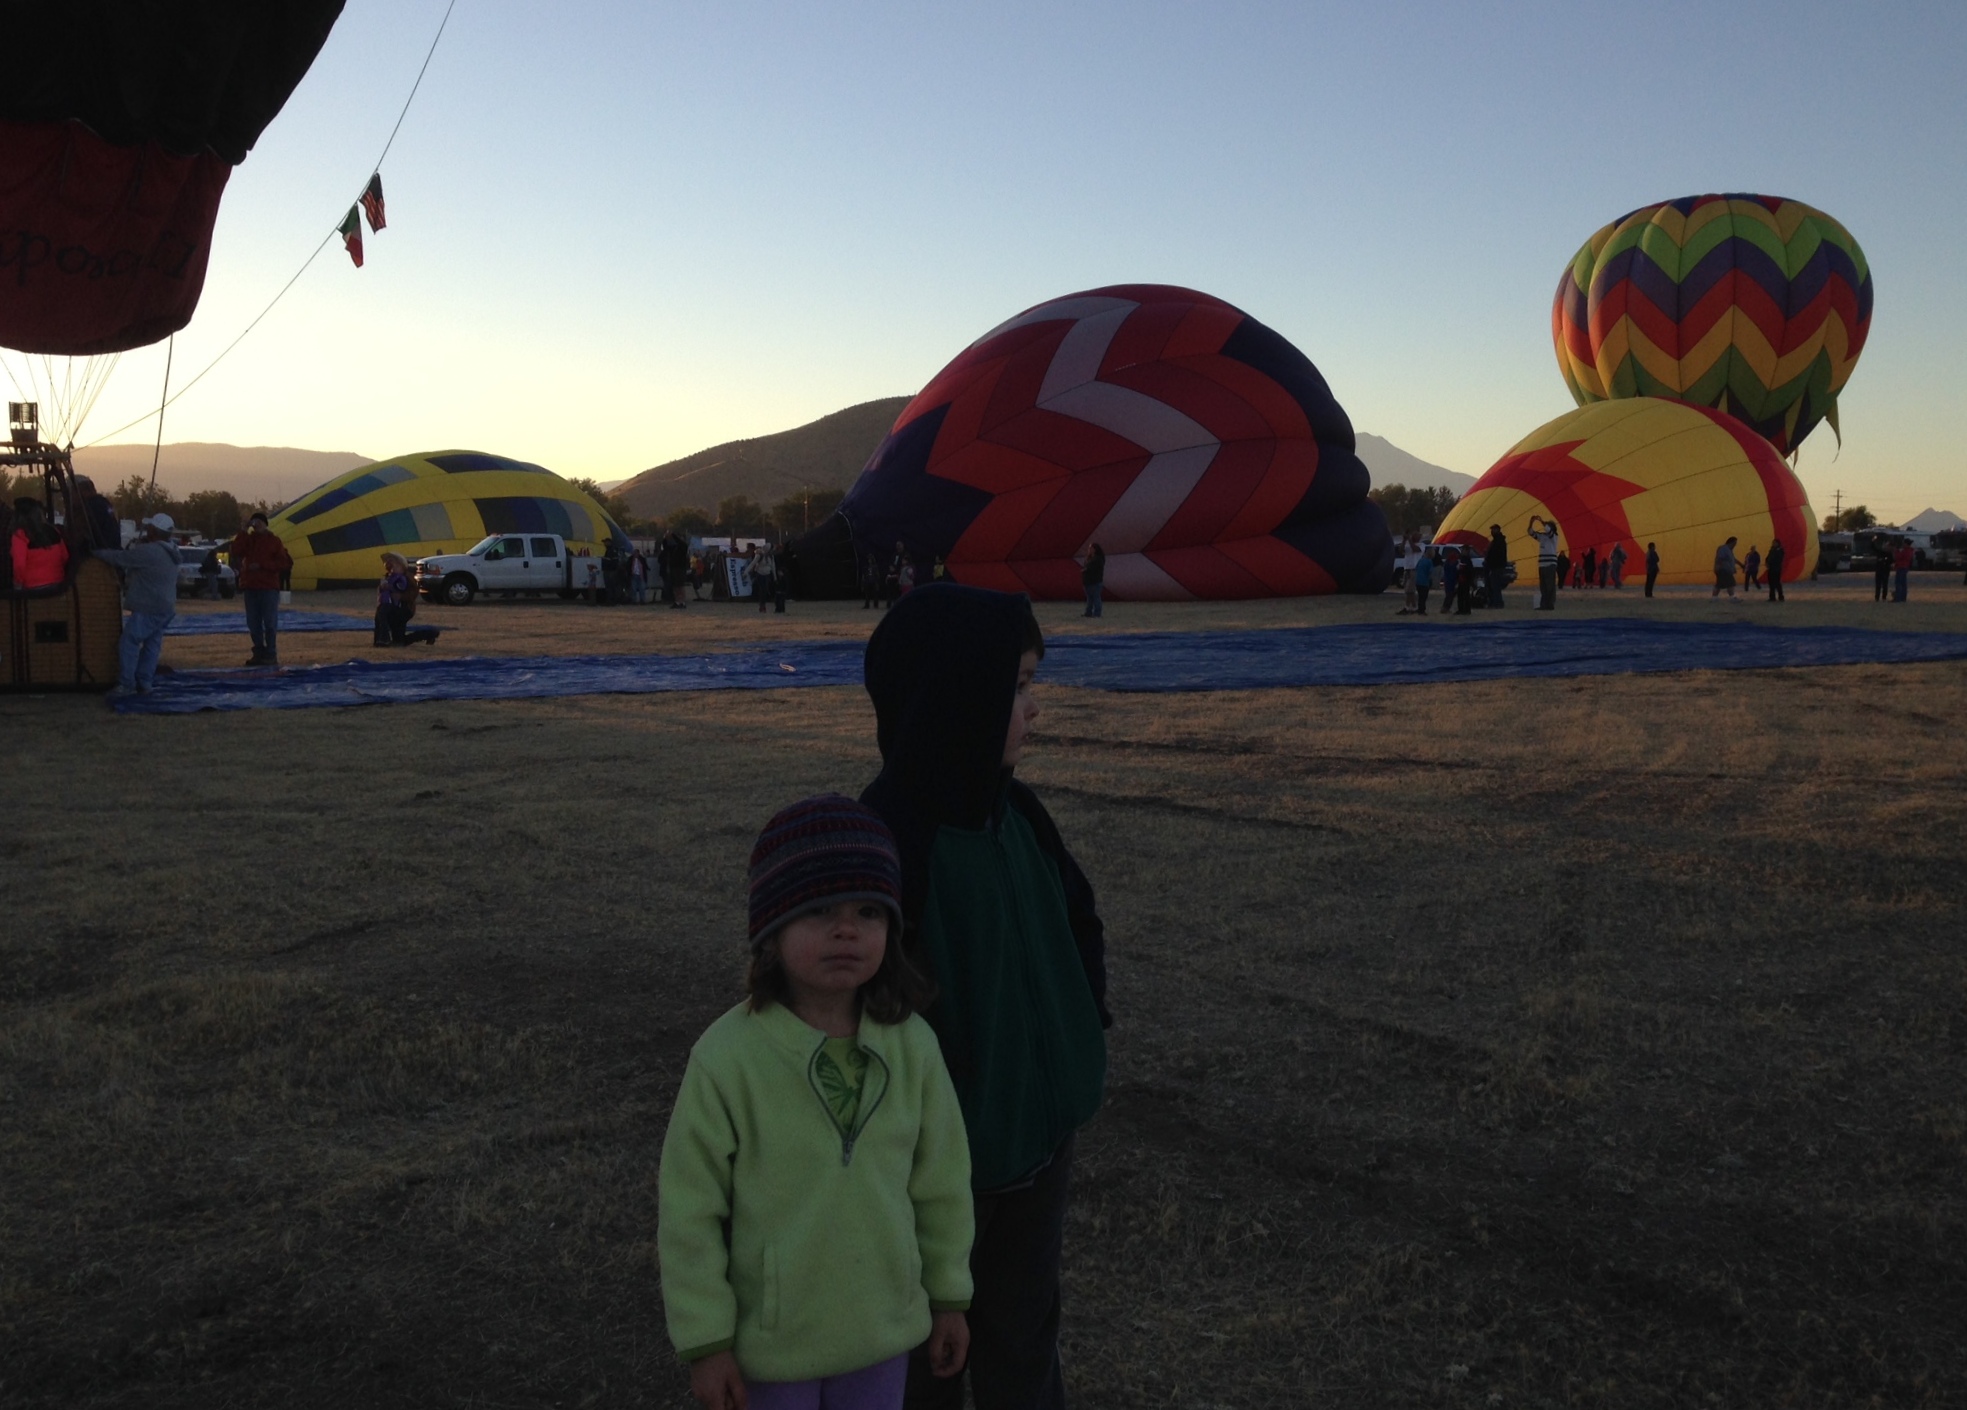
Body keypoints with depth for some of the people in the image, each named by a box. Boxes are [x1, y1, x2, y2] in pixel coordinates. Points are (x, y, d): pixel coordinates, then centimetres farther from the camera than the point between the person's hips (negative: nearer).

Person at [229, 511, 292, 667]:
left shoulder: (273, 540, 1)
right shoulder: (248, 539, 13)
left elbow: (285, 563, -6)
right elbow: (236, 551, -5)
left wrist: (262, 565, -13)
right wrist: (243, 531, -7)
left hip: (268, 588, -5)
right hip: (250, 586, 5)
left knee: (270, 623, -6)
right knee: (253, 623, 6)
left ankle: (271, 655, -3)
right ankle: (259, 653, 13)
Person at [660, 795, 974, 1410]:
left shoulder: (911, 1046, -13)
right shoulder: (726, 1058, -23)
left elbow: (941, 1182, 0)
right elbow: (688, 1209, -14)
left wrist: (948, 1295, 9)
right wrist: (705, 1340, -9)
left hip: (881, 1327, 3)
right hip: (769, 1335, -3)